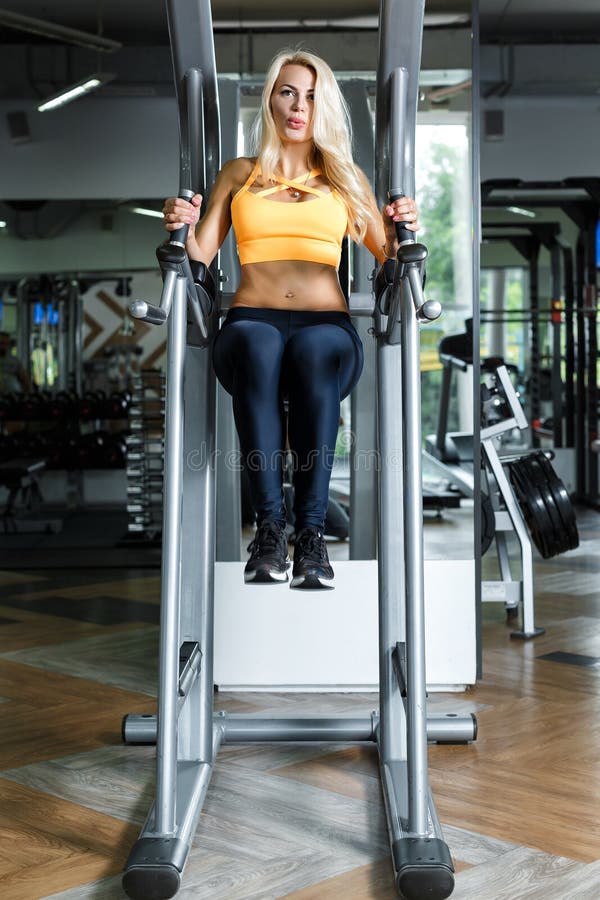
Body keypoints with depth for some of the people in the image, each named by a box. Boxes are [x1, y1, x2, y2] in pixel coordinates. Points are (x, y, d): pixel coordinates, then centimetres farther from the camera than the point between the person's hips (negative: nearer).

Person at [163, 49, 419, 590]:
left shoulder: (345, 176, 22)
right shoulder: (239, 173, 22)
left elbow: (389, 256, 18)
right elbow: (200, 258, 14)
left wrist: (404, 229, -3)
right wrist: (182, 226, -7)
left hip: (327, 324, 0)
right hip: (251, 319, 0)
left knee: (314, 352, -38)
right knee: (256, 348, -38)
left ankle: (312, 530, -33)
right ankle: (269, 525, -32)